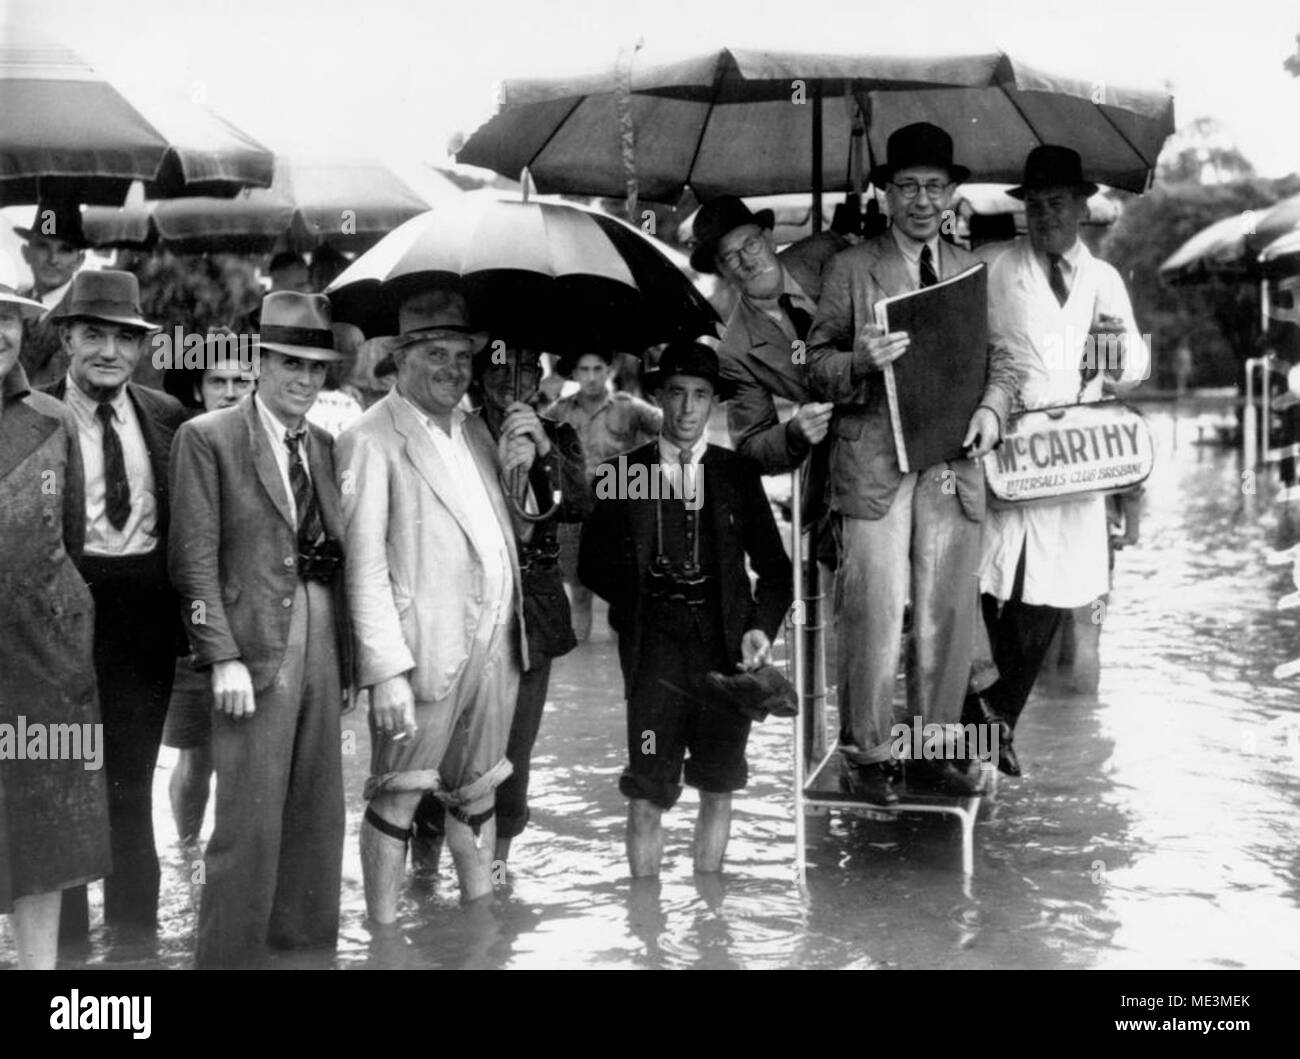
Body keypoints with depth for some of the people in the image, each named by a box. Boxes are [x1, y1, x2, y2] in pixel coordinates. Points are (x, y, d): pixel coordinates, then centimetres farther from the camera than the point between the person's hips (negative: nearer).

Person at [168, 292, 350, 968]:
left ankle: (304, 945, 18)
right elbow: (195, 558, -7)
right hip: (254, 650, -6)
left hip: (323, 650, 6)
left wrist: (348, 656, 9)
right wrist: (223, 657, -14)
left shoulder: (325, 447, 16)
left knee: (318, 822, 9)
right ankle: (229, 955, 4)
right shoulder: (207, 437, -1)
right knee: (250, 824, -6)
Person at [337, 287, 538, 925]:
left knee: (478, 793, 16)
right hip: (426, 651, -7)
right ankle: (384, 934, 9)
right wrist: (386, 670, -19)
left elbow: (514, 533, 25)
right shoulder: (371, 440, -8)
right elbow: (364, 565, -13)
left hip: (496, 645, 7)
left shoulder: (475, 431, 15)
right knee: (397, 796, 0)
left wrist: (519, 468, 8)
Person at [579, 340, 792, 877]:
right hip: (655, 651, -2)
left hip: (726, 650, 2)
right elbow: (594, 566, 8)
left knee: (718, 787, 9)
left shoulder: (738, 474, 10)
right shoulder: (622, 473, 6)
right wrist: (645, 600, -4)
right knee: (647, 797, -6)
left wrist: (762, 626, -4)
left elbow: (774, 564, 11)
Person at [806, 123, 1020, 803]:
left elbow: (1000, 356, 17)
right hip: (875, 462, -4)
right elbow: (817, 364, 2)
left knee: (949, 613, 4)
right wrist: (862, 360, -19)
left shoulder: (974, 270, 16)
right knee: (874, 613, -7)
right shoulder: (851, 268, 5)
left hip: (953, 462, 4)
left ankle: (935, 750, 16)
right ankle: (865, 755, 5)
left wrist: (992, 407, -3)